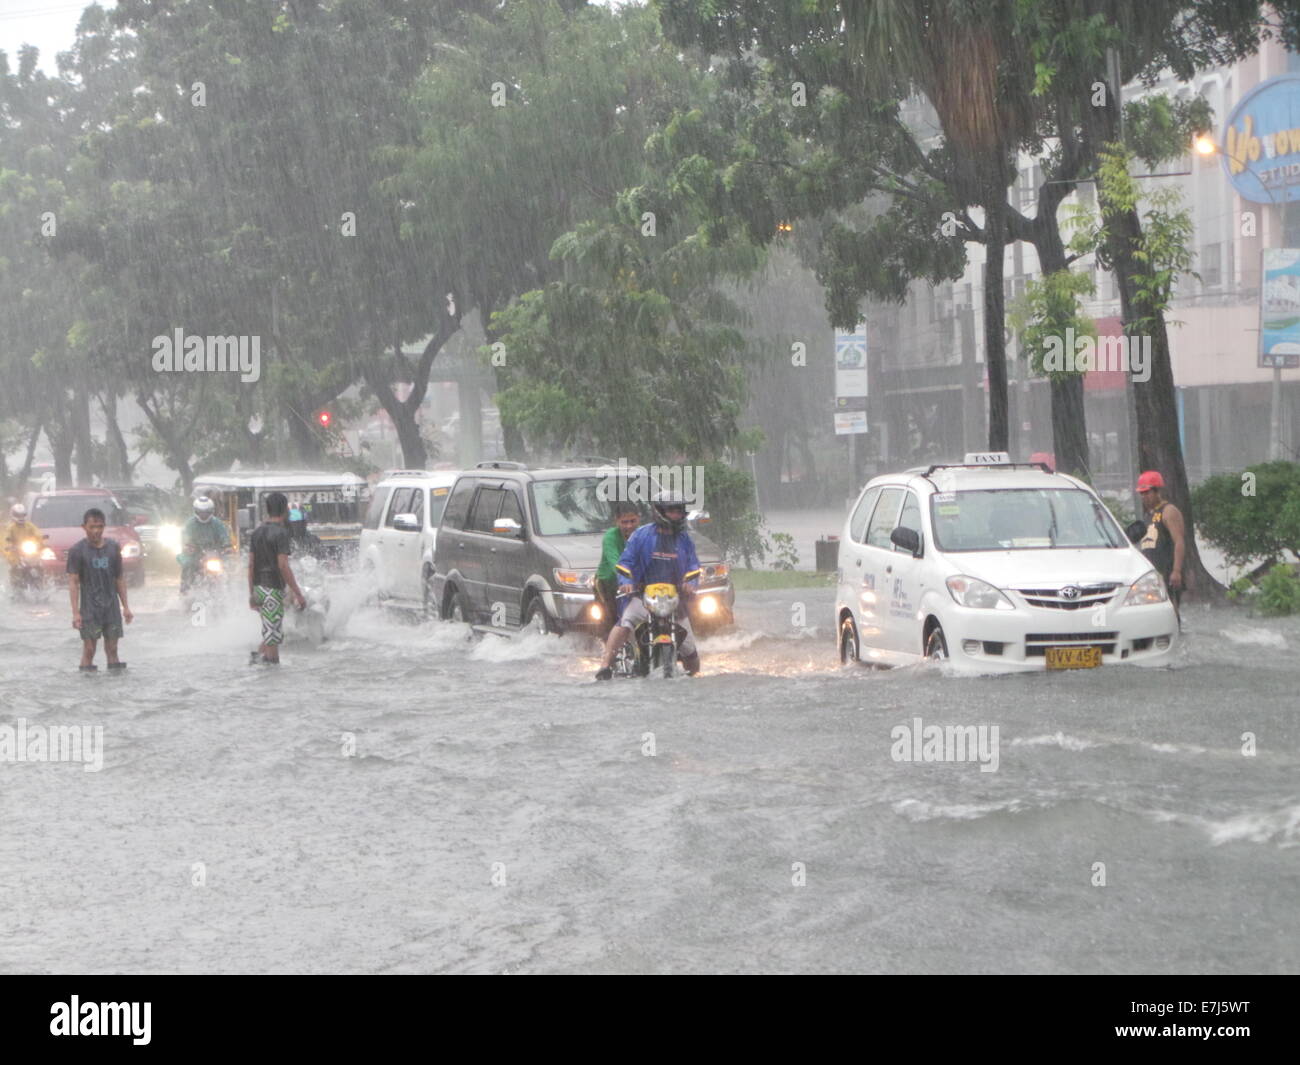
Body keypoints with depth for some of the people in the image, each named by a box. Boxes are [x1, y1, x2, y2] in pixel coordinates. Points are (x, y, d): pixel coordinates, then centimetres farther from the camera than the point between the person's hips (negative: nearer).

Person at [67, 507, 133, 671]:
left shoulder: (113, 547, 7)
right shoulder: (78, 550, -4)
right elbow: (73, 582, -6)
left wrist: (126, 607, 10)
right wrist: (75, 612, -12)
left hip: (112, 607, 3)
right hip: (89, 608, -3)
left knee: (112, 648, 5)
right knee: (89, 649, -4)